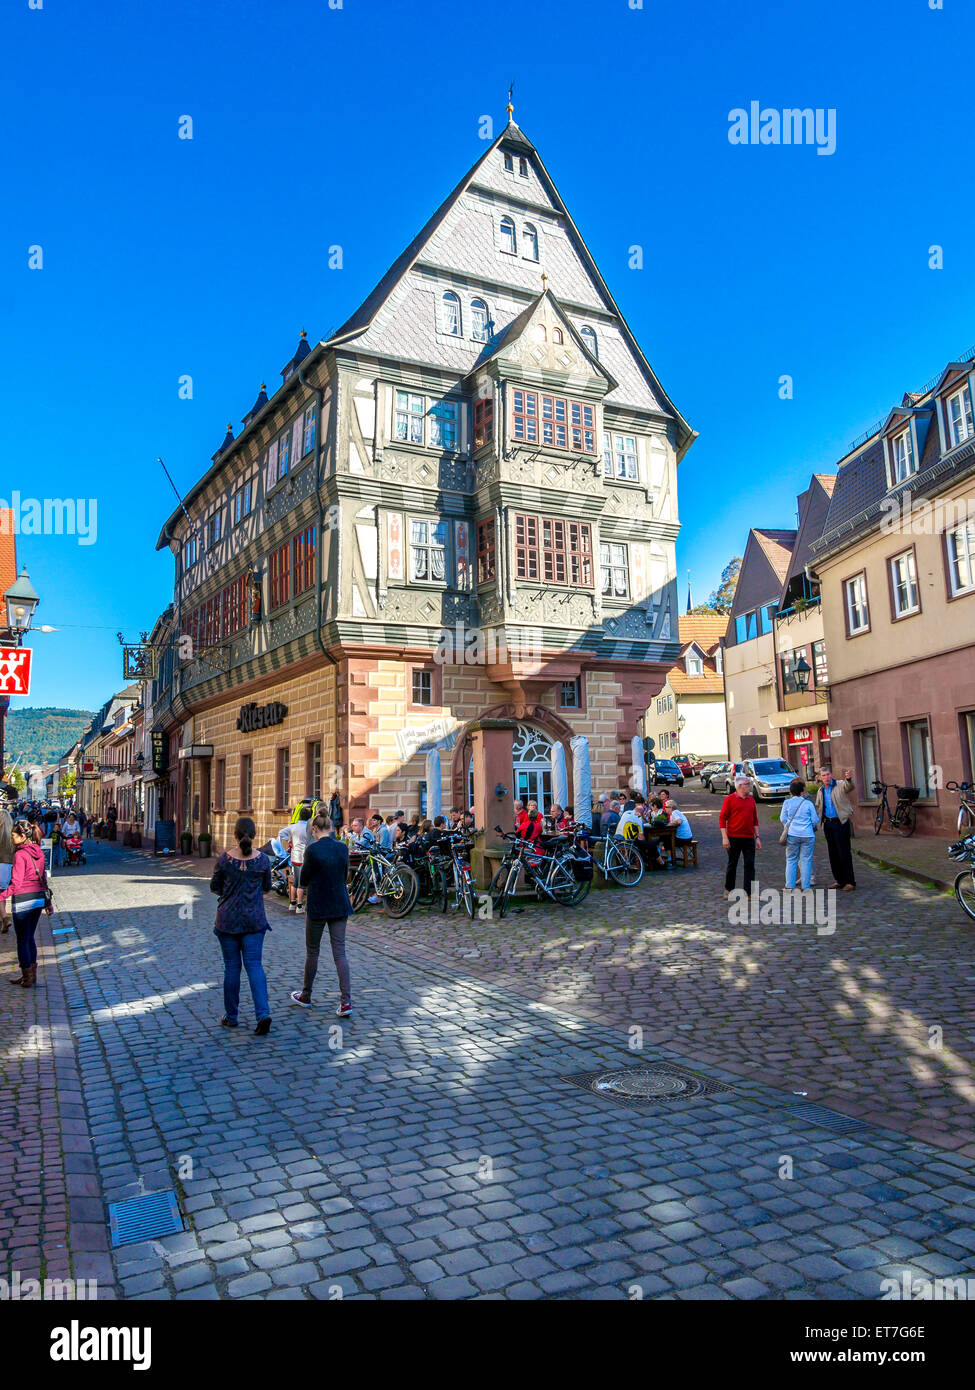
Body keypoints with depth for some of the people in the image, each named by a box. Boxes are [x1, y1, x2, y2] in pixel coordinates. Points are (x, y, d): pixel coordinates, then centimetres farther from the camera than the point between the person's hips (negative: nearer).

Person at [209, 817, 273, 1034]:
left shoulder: (225, 859, -10)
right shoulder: (263, 859, -6)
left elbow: (214, 888, 1)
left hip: (228, 920, -1)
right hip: (254, 919, 1)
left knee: (232, 966, 10)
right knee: (254, 964, 3)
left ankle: (231, 1016, 19)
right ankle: (263, 1014, -11)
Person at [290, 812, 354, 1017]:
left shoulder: (313, 850, -15)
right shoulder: (342, 848, 0)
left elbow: (304, 880, -6)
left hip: (317, 907, -4)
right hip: (340, 906, 4)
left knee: (312, 952, 13)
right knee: (340, 952, 4)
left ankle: (306, 996, 29)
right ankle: (346, 1001, -3)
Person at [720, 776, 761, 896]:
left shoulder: (751, 799, 11)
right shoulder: (730, 799, -5)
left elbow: (755, 819, 16)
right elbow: (722, 818, -6)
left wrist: (757, 837, 11)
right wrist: (724, 837, -12)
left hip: (749, 838, 4)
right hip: (733, 838, -4)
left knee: (750, 865, 1)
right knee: (732, 864, 7)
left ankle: (749, 892, 5)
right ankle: (729, 889, 22)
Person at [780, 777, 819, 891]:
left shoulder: (787, 802, -2)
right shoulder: (808, 803, -4)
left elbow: (782, 818, 5)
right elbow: (815, 821, 1)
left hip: (792, 835, 1)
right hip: (808, 835, -1)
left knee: (791, 860, 9)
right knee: (806, 860, 5)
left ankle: (790, 887, 10)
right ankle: (805, 887, 6)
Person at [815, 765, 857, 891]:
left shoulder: (840, 785, -6)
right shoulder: (820, 791, 13)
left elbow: (849, 787, -29)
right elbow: (818, 806, 25)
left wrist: (849, 779, -50)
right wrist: (820, 819, 10)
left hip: (841, 822, -6)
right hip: (828, 824, 6)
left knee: (844, 853, -6)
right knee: (833, 853, 10)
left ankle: (849, 882, 0)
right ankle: (839, 880, 19)